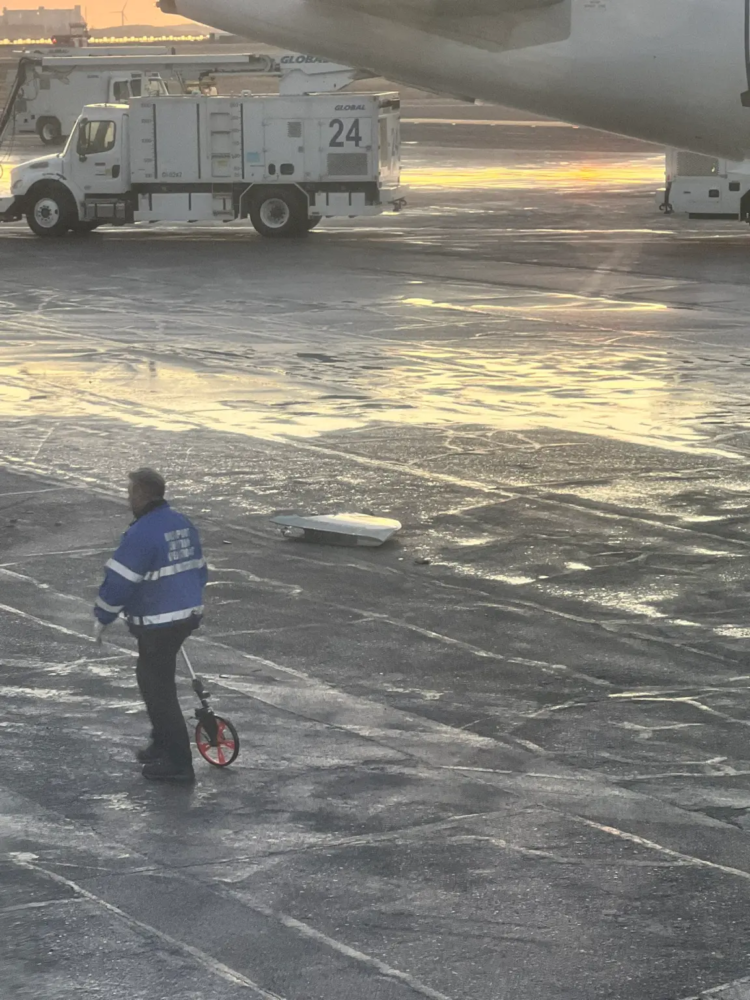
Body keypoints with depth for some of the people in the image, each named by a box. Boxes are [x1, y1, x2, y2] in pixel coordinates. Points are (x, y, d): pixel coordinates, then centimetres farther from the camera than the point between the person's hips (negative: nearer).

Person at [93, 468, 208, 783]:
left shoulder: (141, 533, -21)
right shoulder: (183, 524, 7)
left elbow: (118, 582, -19)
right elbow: (199, 569, 16)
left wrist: (103, 618, -5)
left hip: (158, 624, -9)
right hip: (188, 615, 9)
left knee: (158, 688, -1)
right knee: (151, 677, 23)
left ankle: (178, 763, 1)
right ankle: (163, 744, 32)